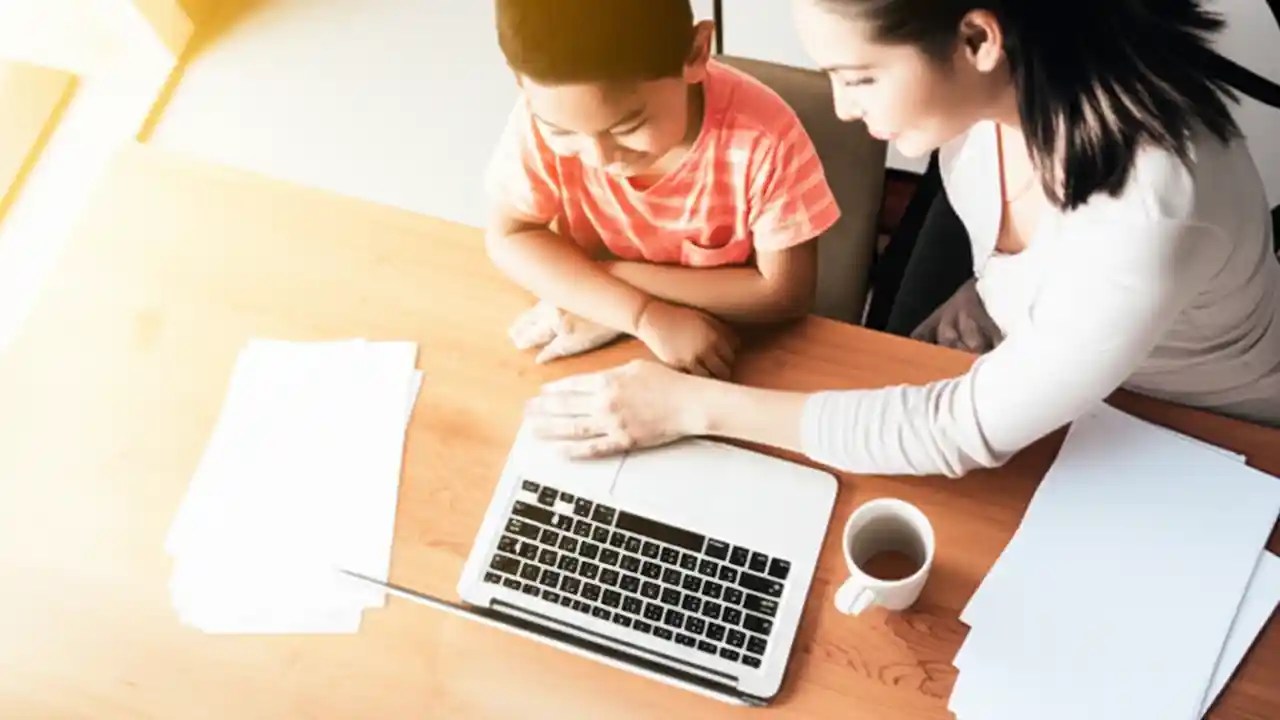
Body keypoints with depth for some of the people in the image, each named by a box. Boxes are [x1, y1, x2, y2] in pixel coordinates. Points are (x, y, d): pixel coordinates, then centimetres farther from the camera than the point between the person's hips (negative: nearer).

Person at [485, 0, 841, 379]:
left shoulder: (761, 138, -26)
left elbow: (786, 293, -20)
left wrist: (607, 275, -22)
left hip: (729, 361, -1)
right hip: (599, 349, 1)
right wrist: (644, 316, -26)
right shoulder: (549, 112, -20)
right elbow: (509, 237, -12)